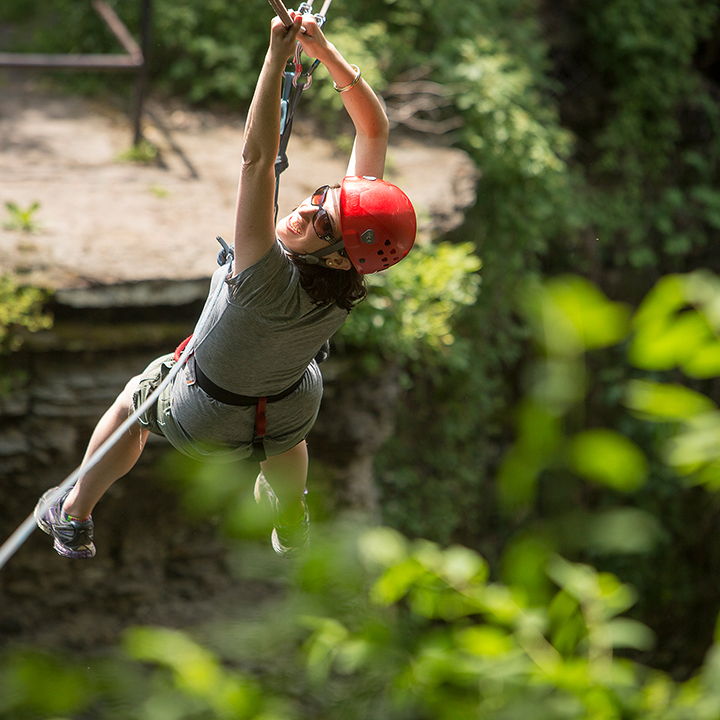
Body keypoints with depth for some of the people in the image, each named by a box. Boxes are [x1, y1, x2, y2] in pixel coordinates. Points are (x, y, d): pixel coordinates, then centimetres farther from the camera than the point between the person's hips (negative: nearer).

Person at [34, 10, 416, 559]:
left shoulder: (271, 281, -47)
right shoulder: (355, 270, -31)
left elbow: (257, 156, -56)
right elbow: (375, 127, -27)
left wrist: (278, 57, -59)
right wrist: (325, 50, -34)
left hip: (208, 423, -5)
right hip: (293, 410, 5)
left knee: (134, 397, 26)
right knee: (283, 438, 40)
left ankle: (73, 517, 47)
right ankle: (293, 541, 67)